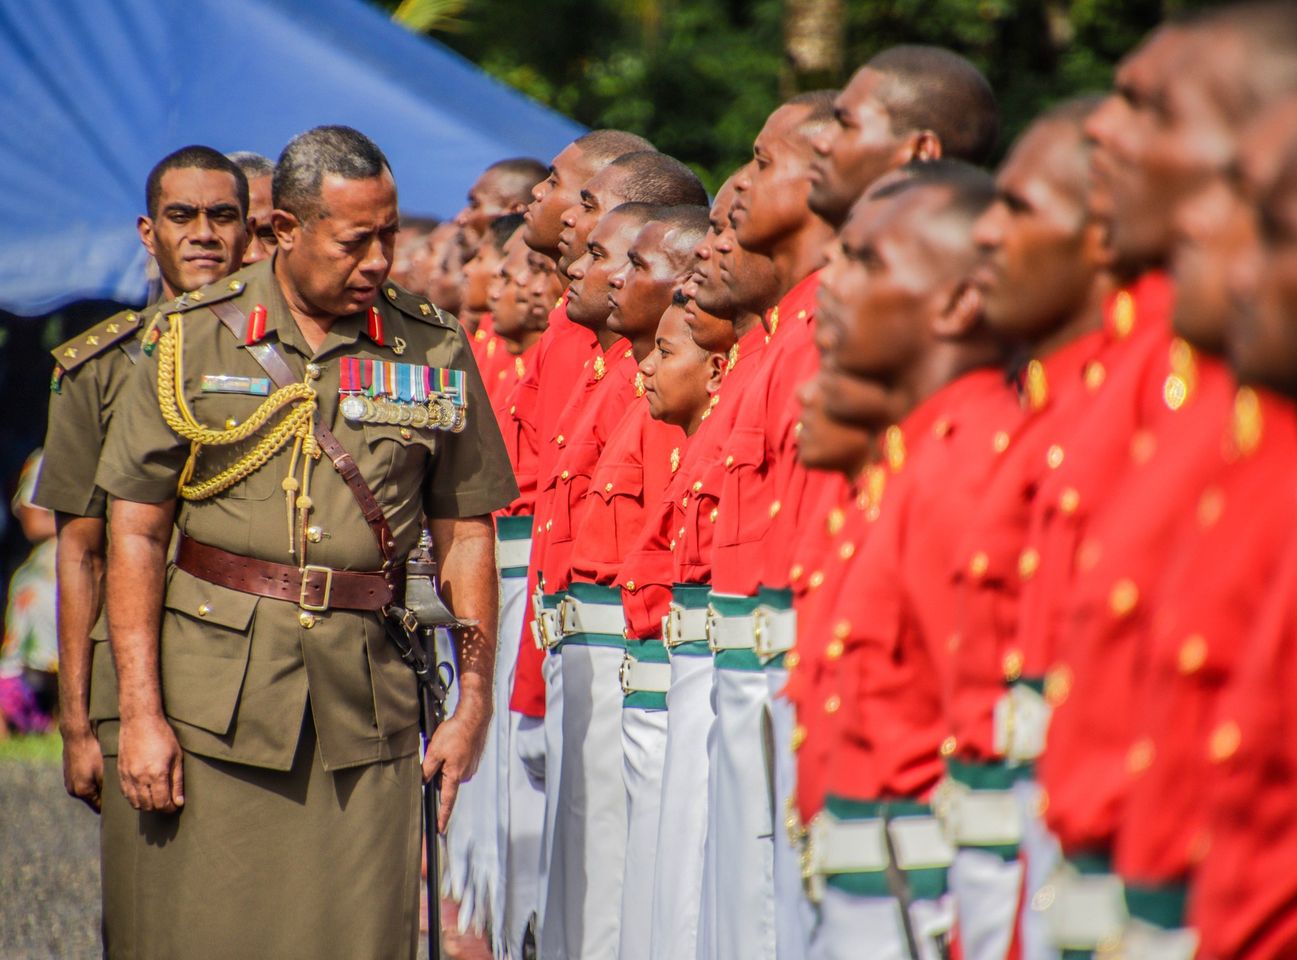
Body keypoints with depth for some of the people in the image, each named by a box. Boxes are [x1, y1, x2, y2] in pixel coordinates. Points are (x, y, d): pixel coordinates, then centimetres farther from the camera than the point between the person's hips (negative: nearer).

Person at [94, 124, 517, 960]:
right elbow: (137, 532, 2)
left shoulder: (435, 349, 6)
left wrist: (474, 702, 3)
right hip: (216, 683, -1)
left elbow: (466, 532, 10)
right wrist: (141, 712, -4)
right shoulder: (196, 341, 2)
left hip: (369, 695, 1)